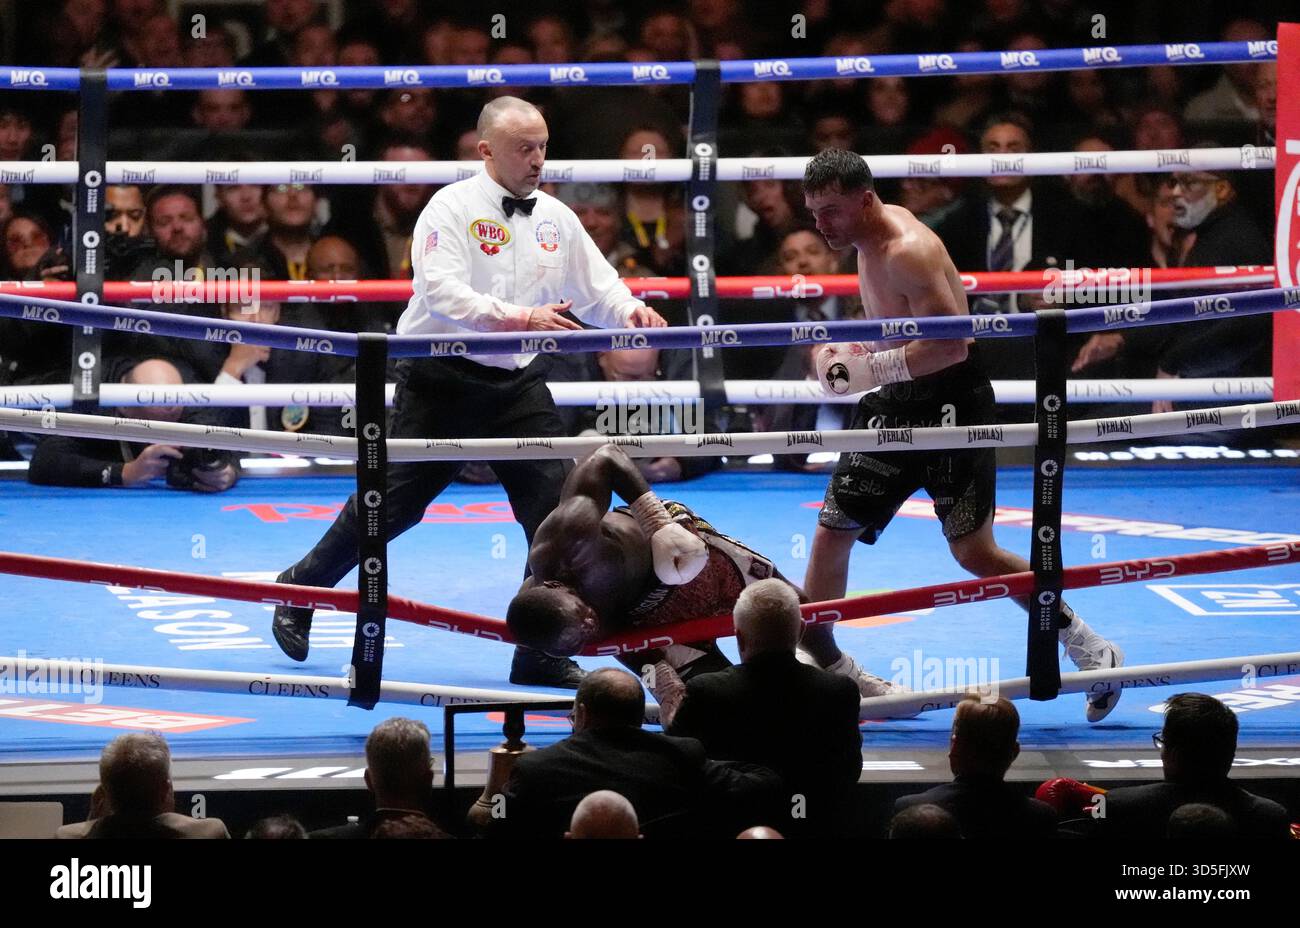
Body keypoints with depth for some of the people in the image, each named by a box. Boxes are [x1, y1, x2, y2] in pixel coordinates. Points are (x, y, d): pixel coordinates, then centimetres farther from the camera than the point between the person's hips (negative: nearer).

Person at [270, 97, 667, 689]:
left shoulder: (556, 219, 10)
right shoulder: (453, 208, -9)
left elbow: (598, 289, 14)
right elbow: (443, 292, -23)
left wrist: (630, 312, -10)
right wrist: (520, 318, -34)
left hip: (516, 385, 5)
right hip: (442, 380, -5)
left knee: (555, 504, -6)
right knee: (396, 501, -2)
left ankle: (544, 654, 1)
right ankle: (301, 588, 22)